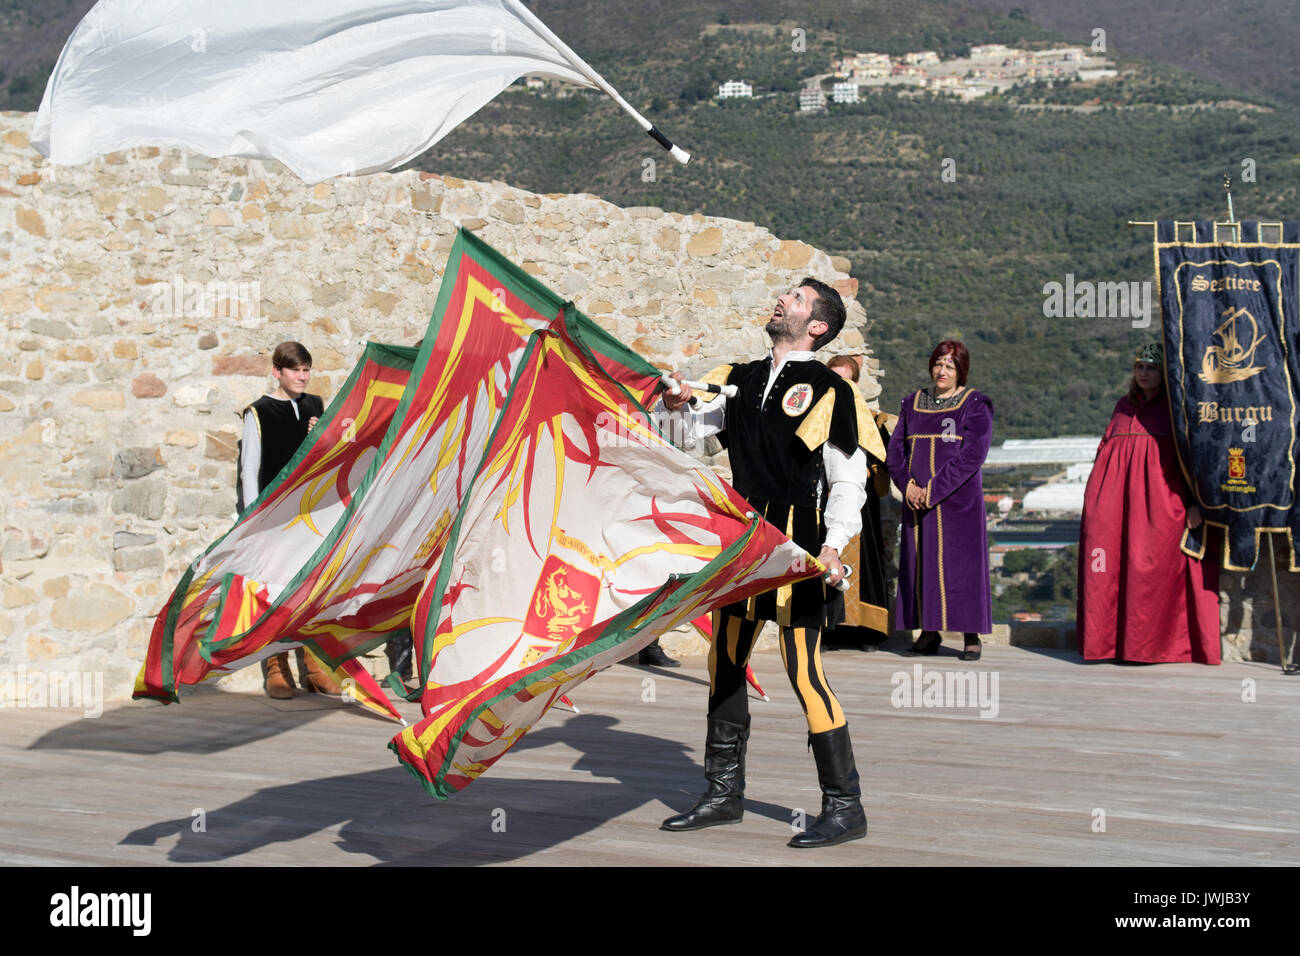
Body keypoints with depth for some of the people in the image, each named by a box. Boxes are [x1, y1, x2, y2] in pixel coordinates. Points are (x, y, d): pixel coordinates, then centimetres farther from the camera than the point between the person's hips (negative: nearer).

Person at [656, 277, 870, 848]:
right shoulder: (739, 382, 13)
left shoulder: (826, 390, -5)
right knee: (724, 664, 12)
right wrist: (676, 407, -6)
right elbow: (688, 431, 16)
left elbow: (849, 479, -7)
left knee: (803, 672, -9)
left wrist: (833, 545, -18)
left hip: (794, 548, -7)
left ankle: (845, 807, 0)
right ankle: (724, 794, 25)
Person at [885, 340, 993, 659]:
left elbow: (972, 454, -12)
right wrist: (908, 485, -9)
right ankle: (929, 633, 11)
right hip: (916, 500, 5)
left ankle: (971, 636, 0)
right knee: (921, 563, 4)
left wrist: (934, 489, -17)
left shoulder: (975, 405, -1)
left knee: (961, 560, -5)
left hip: (958, 499, -4)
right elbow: (895, 448, 9)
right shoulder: (913, 403, 14)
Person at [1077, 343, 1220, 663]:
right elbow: (1105, 447, 24)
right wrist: (1097, 499, 16)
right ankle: (1112, 642, 1)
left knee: (1154, 564, -9)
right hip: (1115, 497, 5)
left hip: (1158, 496, -4)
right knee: (1111, 563, -3)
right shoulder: (1123, 406, 21)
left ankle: (1153, 644, -4)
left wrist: (1196, 501, -10)